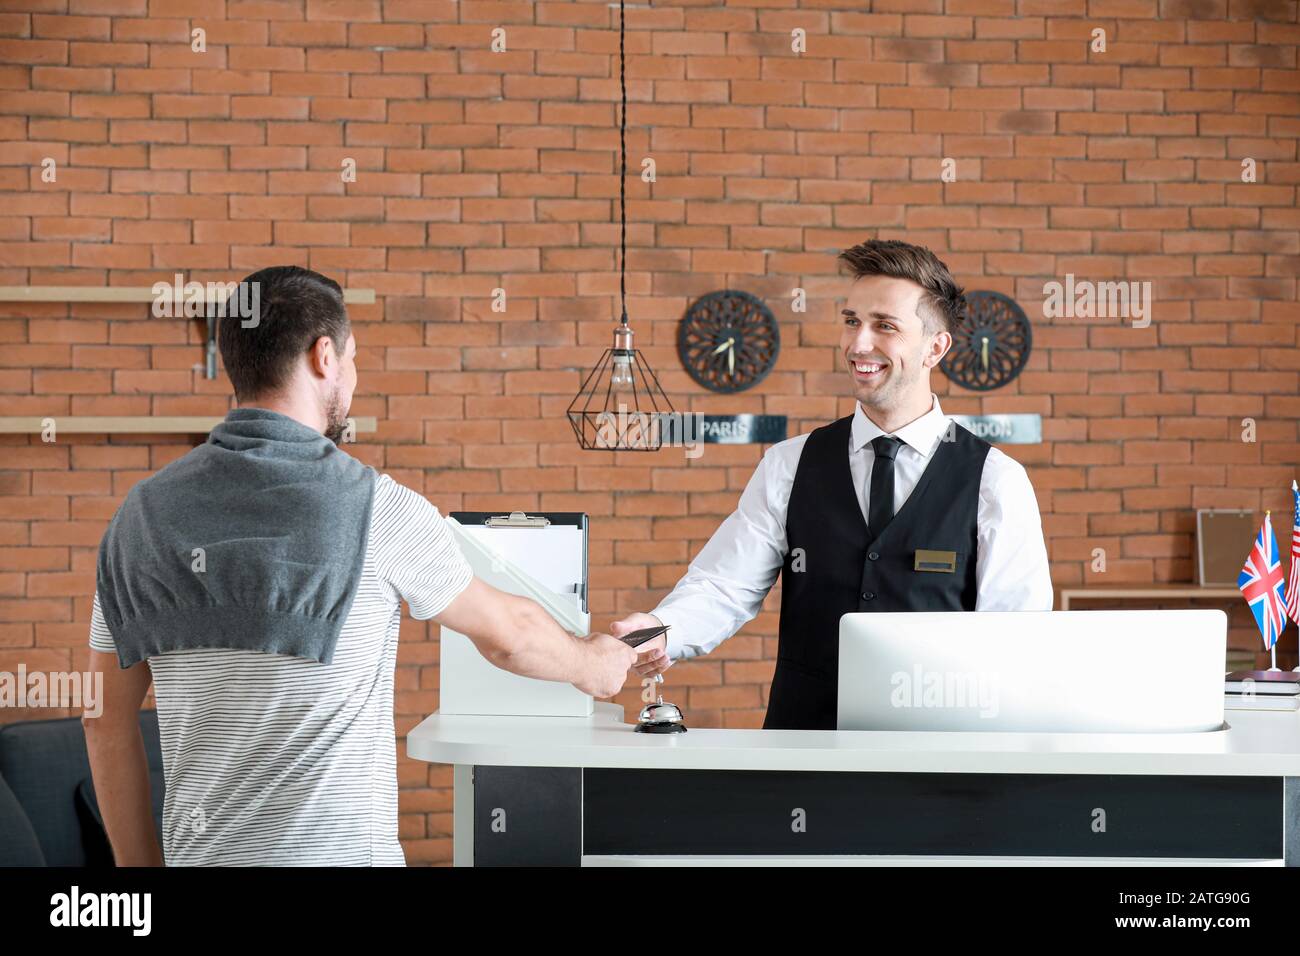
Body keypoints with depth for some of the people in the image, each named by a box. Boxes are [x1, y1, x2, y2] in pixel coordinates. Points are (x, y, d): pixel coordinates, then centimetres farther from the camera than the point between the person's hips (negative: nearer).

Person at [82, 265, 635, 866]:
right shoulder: (377, 508, -9)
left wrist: (140, 866, 15)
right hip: (338, 852, -5)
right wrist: (591, 663, 28)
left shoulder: (144, 514, 3)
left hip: (200, 855, 5)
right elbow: (505, 632, 7)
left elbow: (108, 719, 7)